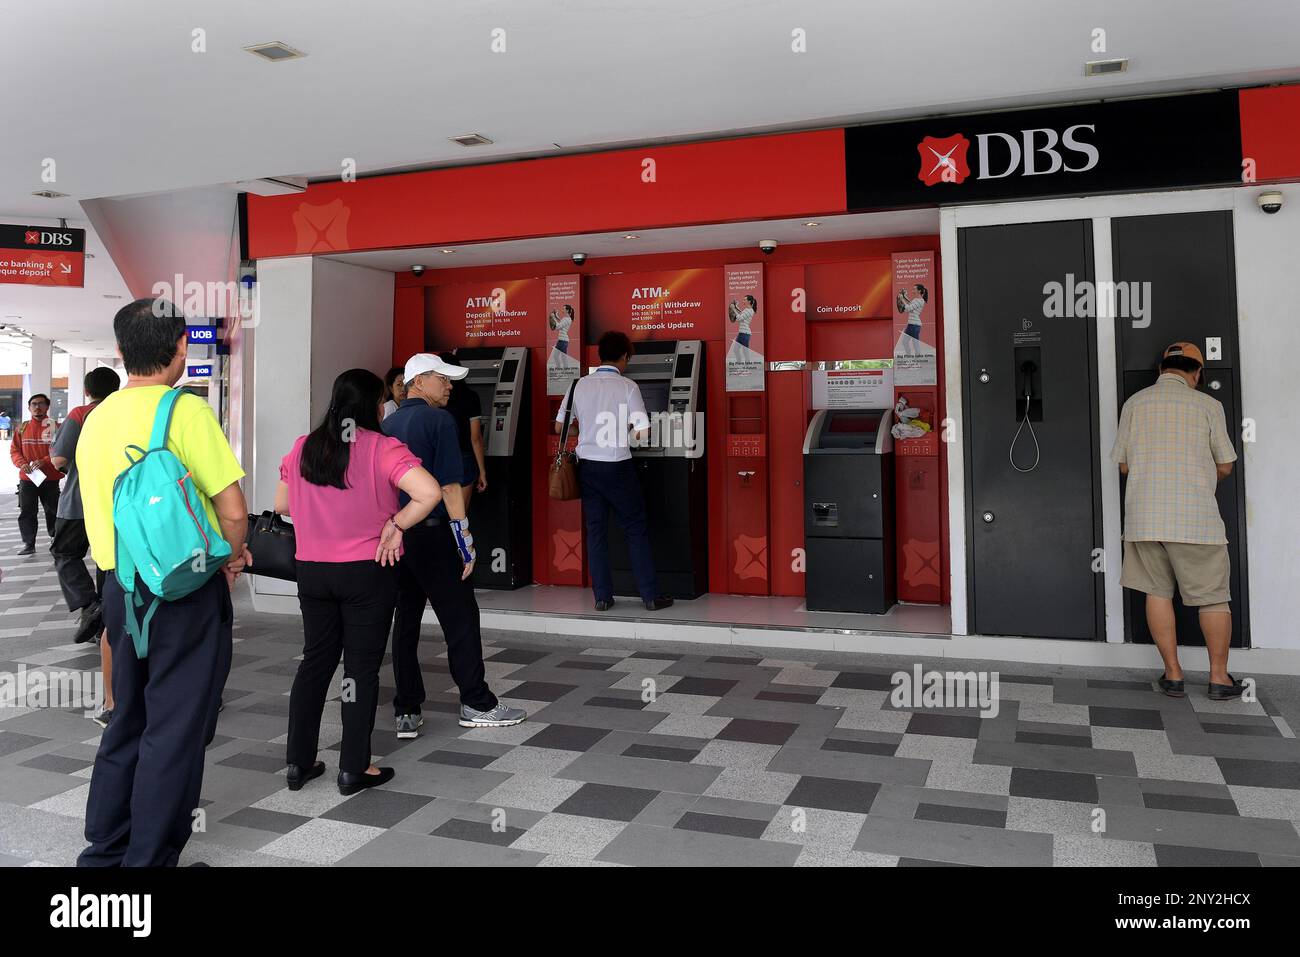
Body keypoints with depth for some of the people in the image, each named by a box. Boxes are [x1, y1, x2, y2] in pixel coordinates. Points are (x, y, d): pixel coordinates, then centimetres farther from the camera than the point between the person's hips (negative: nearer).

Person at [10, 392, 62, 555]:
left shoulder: (55, 427, -3)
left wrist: (44, 461, -20)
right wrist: (22, 463, -10)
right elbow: (14, 450, 9)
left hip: (50, 477, -2)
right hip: (27, 478, 3)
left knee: (53, 510, 7)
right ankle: (29, 544, 7)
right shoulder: (21, 428, 7)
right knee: (26, 512, 1)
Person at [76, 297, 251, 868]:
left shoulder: (96, 419, 8)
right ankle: (149, 857, 11)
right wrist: (231, 559, 4)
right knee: (175, 732, 3)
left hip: (120, 584, 7)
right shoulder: (185, 409, -14)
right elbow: (233, 510, -17)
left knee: (128, 723, 19)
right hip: (187, 589, -7)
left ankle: (104, 851, 29)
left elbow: (106, 508, 17)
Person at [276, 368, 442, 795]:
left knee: (315, 662, 17)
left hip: (312, 572, 5)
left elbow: (281, 504, 15)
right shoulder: (382, 448, -13)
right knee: (362, 668, 6)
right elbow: (429, 492, -27)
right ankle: (354, 768, 12)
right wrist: (395, 525, -14)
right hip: (368, 572, -5)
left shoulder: (302, 448, 2)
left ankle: (298, 762, 23)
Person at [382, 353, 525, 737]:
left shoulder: (388, 424, 13)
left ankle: (407, 712, 13)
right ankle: (477, 705, 11)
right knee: (460, 619, 3)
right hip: (431, 533, -7)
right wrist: (466, 544, -10)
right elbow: (449, 486, -14)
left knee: (405, 621, 10)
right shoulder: (438, 420, -9)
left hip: (395, 535, 7)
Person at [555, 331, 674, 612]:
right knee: (636, 530, 6)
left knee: (596, 531, 10)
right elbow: (642, 433, -12)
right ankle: (651, 595, 9)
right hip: (617, 466, -4)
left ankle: (602, 596, 12)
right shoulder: (627, 386, -8)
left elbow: (560, 426, 9)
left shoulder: (580, 385, 3)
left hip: (588, 465, 4)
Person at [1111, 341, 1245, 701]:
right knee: (1212, 596, 8)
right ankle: (1219, 677, 14)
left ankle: (1173, 674, 13)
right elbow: (1225, 466, 5)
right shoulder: (1207, 405, 1)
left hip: (1144, 515, 3)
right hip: (1195, 516, -2)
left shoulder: (1134, 403, 7)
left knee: (1158, 592, 10)